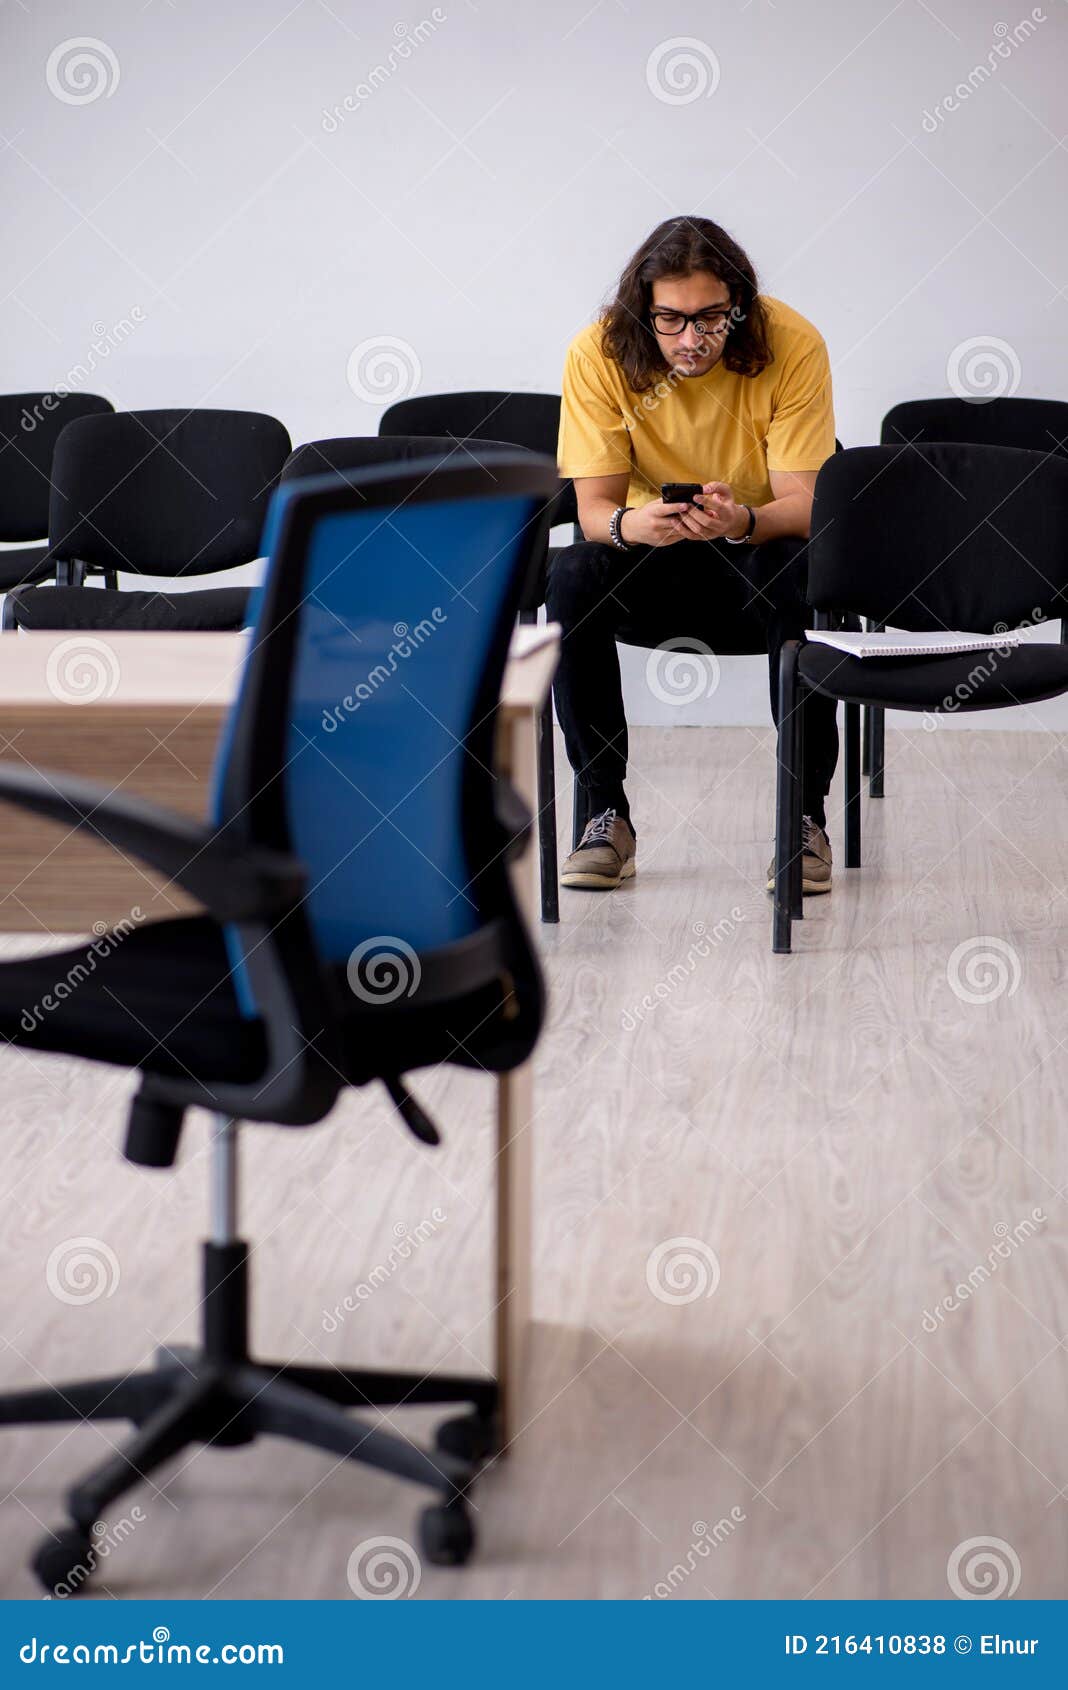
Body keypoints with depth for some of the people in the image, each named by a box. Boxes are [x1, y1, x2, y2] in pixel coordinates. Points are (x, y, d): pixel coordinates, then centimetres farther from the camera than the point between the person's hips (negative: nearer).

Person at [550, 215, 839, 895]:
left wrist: (743, 521, -44)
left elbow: (803, 504, -21)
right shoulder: (598, 354, -17)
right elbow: (594, 506, -15)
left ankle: (806, 815, -21)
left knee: (800, 577, -35)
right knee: (573, 576, -30)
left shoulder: (792, 344, -20)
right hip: (651, 560, 1)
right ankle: (606, 814, -19)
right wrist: (629, 524, -40)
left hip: (762, 546, -1)